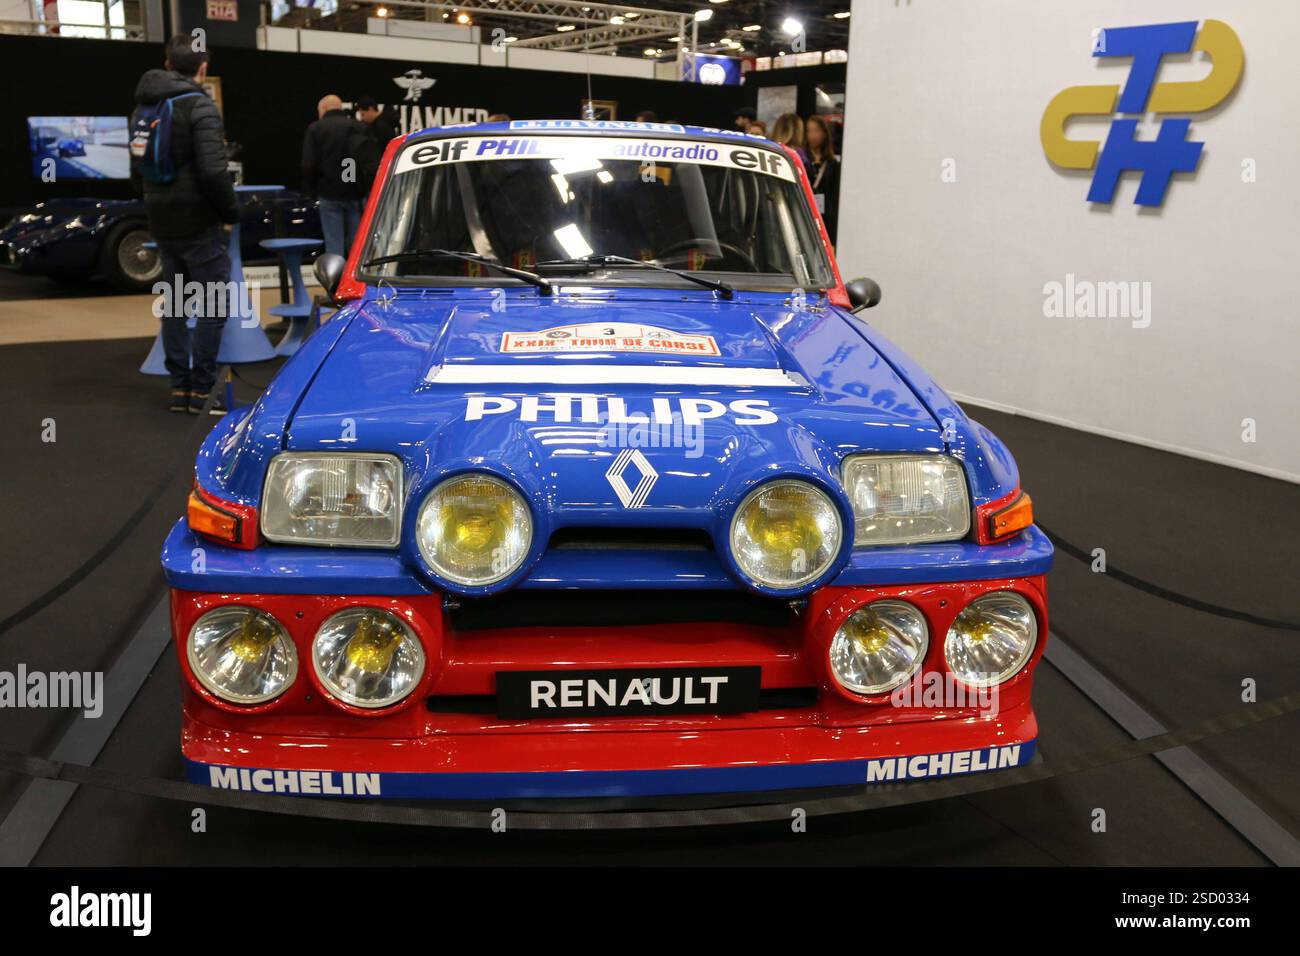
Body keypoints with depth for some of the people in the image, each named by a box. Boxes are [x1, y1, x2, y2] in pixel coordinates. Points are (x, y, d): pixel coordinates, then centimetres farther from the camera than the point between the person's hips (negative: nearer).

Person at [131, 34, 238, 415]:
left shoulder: (143, 108, 12)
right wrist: (230, 213, -10)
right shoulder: (199, 106, -12)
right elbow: (212, 171, -21)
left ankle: (179, 387, 18)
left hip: (162, 224, 8)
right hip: (200, 224, -8)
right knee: (213, 306, -1)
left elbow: (137, 173, 18)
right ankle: (200, 390, -2)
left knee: (174, 304, 14)